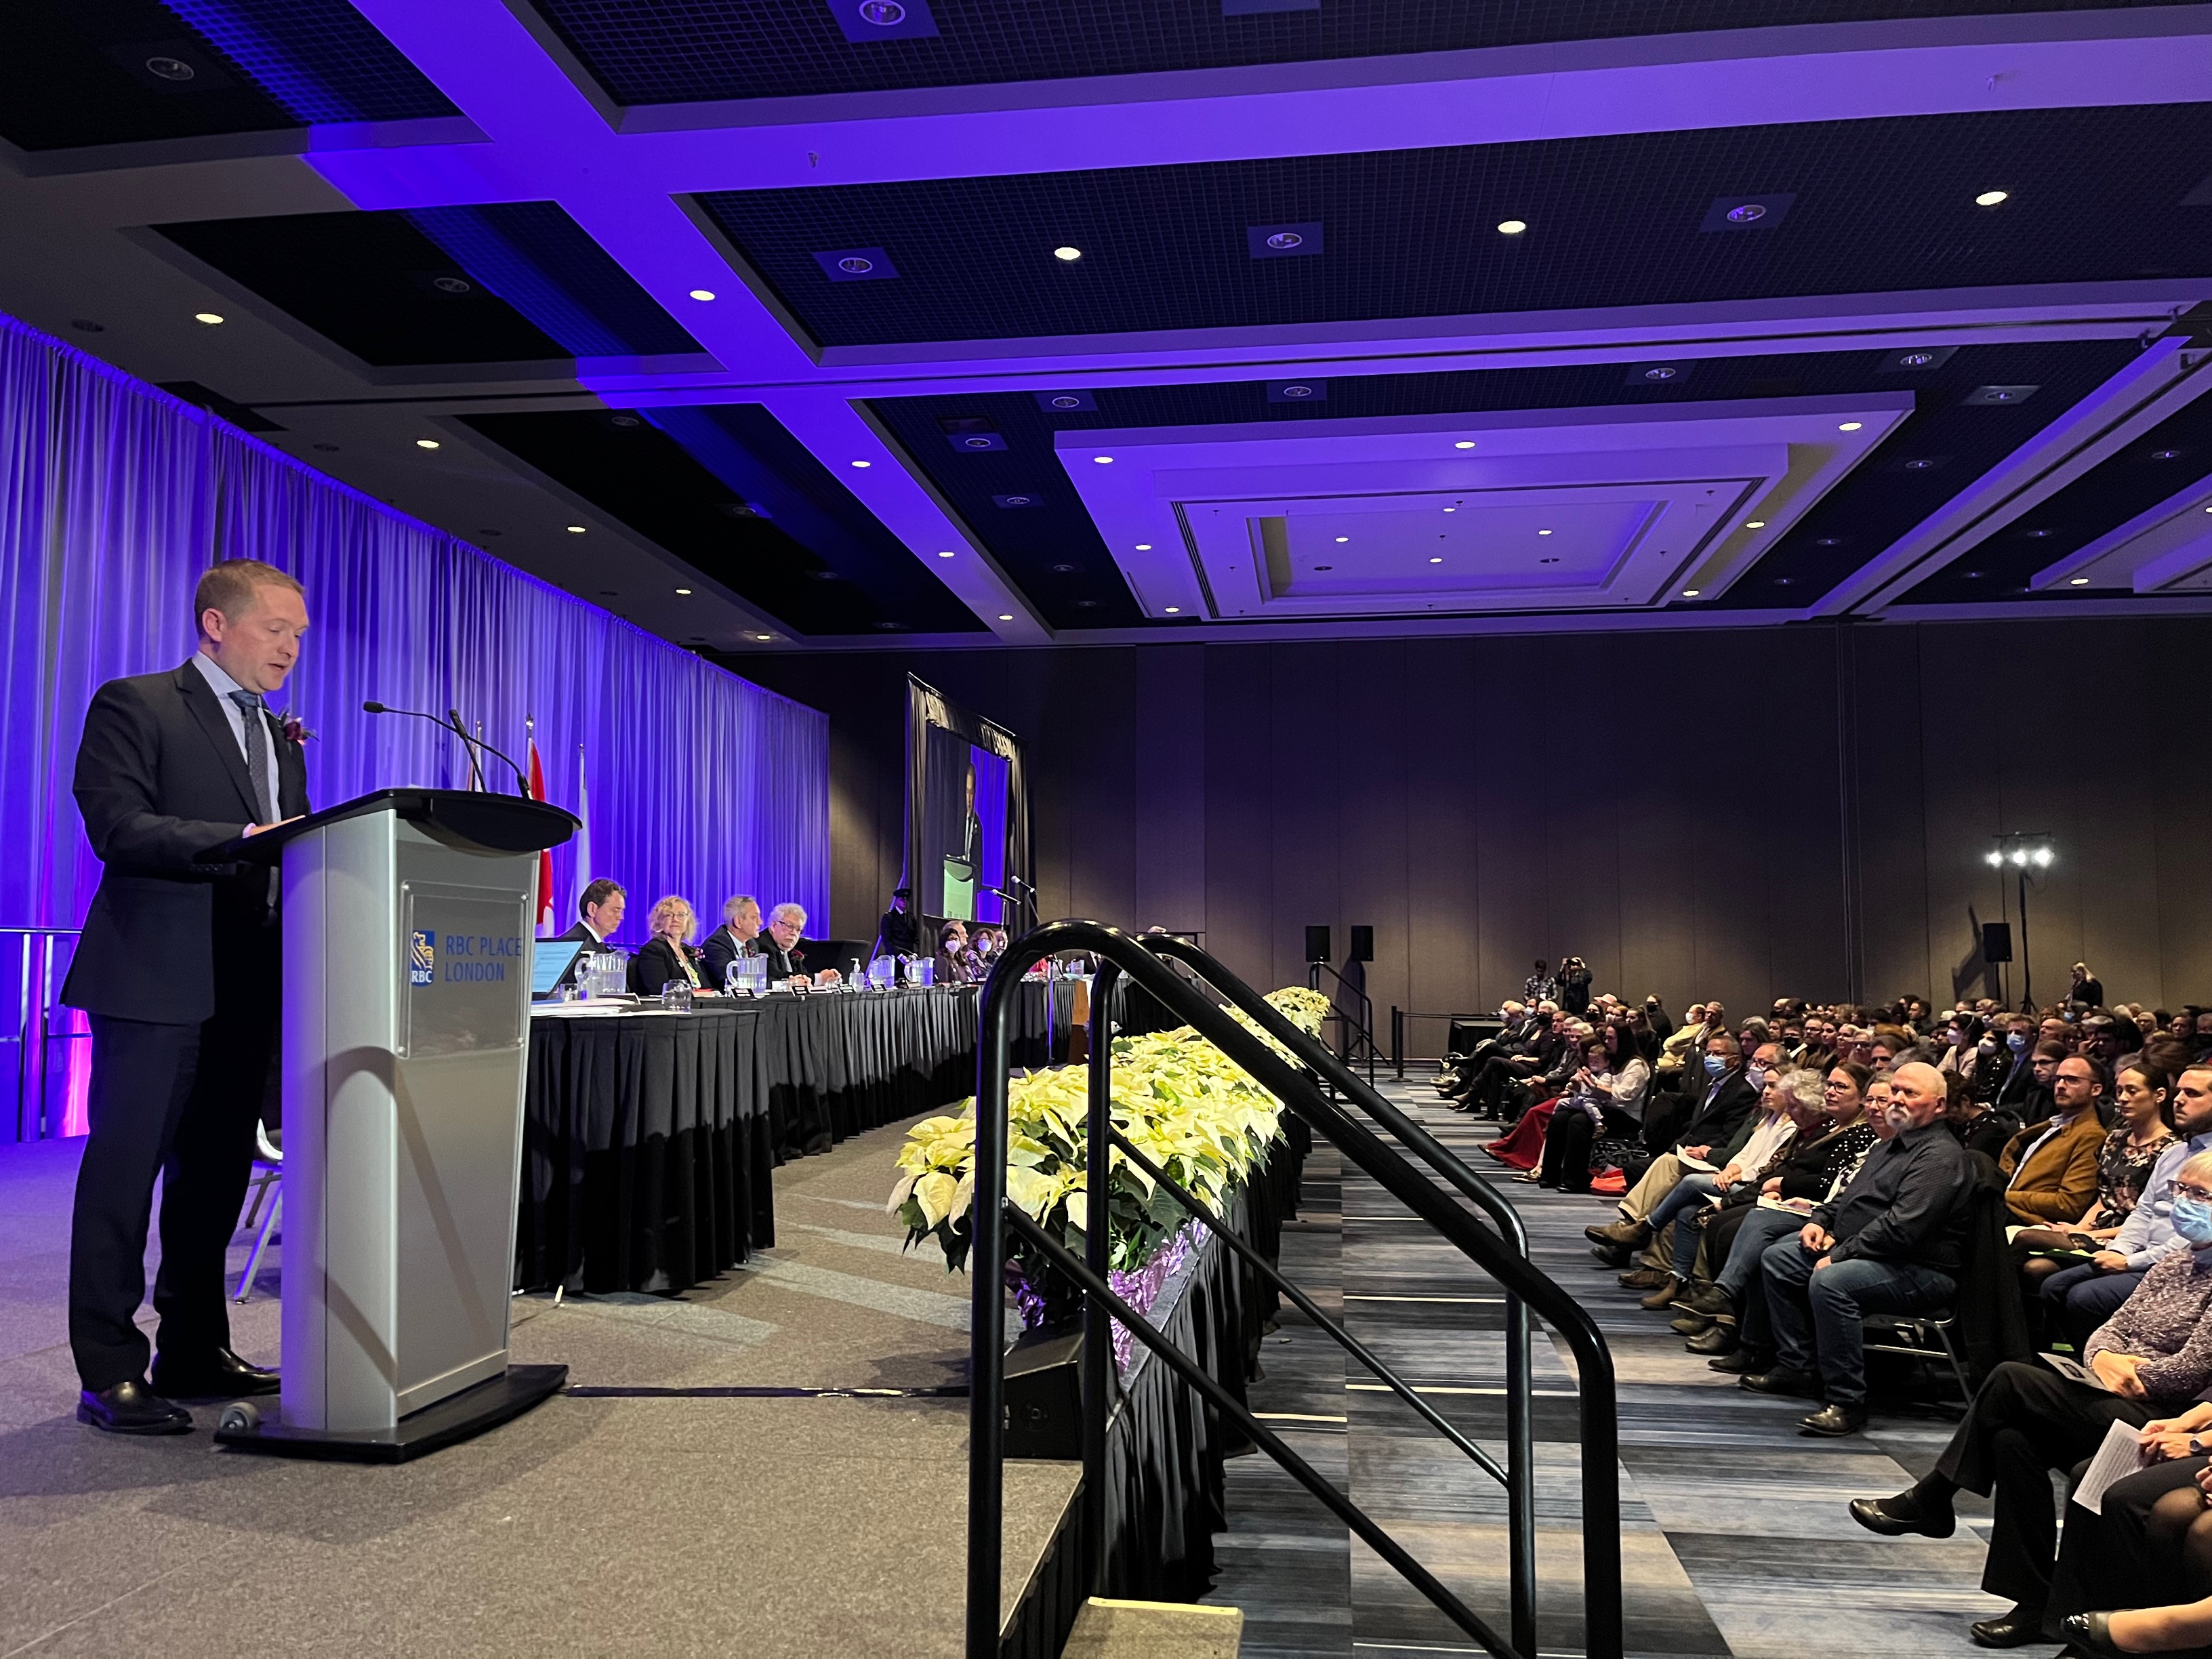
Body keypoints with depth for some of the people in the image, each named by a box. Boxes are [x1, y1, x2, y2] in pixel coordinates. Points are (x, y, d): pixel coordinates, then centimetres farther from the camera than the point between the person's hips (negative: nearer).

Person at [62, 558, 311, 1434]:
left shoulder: (282, 738, 21)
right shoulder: (134, 705, -1)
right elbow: (116, 825, -14)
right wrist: (243, 840, -24)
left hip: (249, 985, 7)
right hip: (157, 979, -7)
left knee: (216, 1173, 12)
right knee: (124, 1171, -2)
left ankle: (194, 1351, 23)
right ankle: (110, 1373, 6)